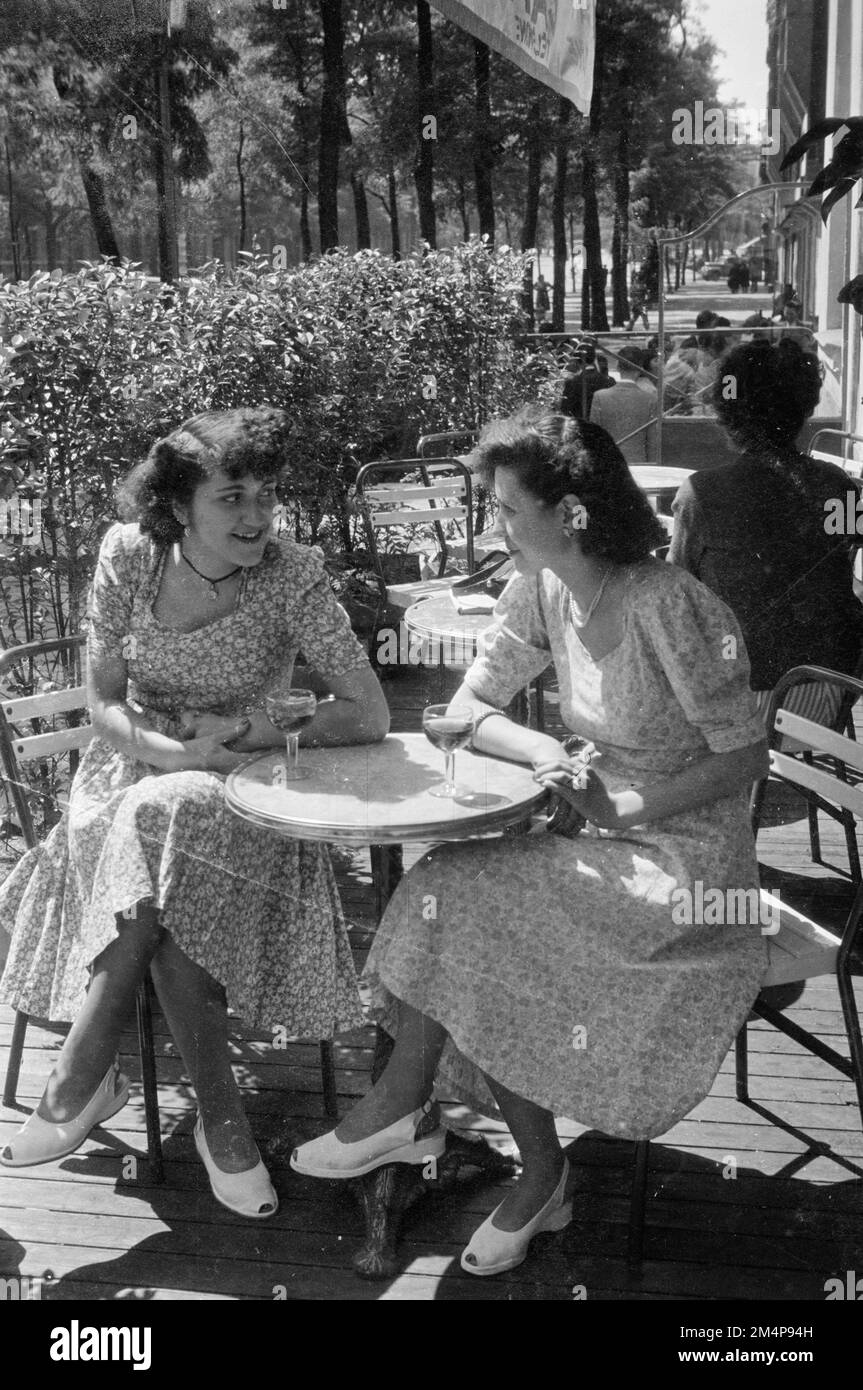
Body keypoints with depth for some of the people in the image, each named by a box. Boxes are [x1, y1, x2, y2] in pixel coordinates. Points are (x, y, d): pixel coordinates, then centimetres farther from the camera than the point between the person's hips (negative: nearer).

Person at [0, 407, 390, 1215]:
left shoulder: (292, 578, -13)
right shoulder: (128, 556, -8)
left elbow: (369, 715, -11)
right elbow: (104, 703, -4)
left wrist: (265, 738, -18)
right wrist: (176, 753, -21)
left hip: (239, 794, -1)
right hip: (133, 773, 2)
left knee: (159, 831, -34)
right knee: (166, 908, -31)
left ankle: (80, 1080, -21)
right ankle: (219, 1121, -17)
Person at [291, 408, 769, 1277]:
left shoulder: (665, 607, -21)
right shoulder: (542, 591, 0)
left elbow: (746, 756, -16)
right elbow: (469, 708, 6)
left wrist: (626, 806, -23)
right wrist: (547, 755, -14)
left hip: (690, 855, -7)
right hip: (608, 843, 7)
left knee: (456, 889, -21)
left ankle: (398, 1109, -2)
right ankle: (541, 1173, -3)